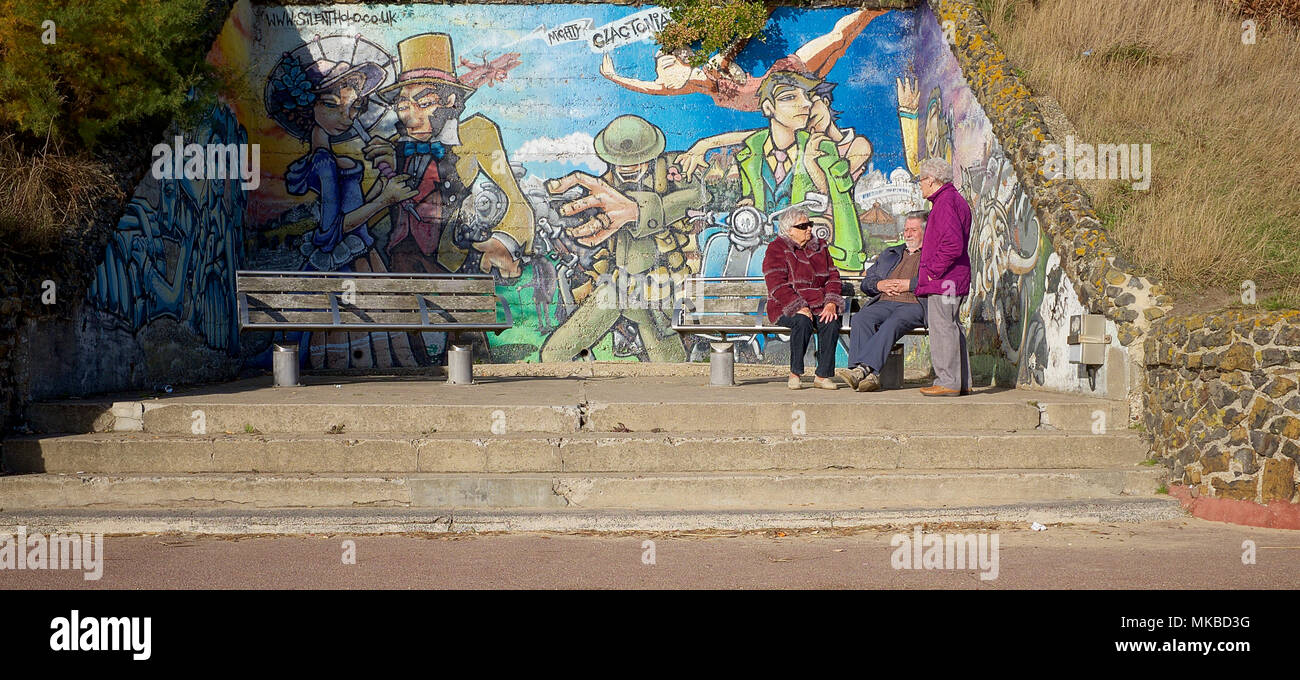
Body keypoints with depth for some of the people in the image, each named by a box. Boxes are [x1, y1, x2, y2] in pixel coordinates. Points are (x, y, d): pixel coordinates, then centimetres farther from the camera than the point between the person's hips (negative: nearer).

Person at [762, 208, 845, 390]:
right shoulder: (777, 249, -2)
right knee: (803, 322, -37)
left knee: (832, 323, -29)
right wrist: (800, 308, -24)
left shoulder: (820, 247, 16)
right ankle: (795, 374, -22)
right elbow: (777, 286, -13)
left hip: (820, 308, 4)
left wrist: (831, 304, -7)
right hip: (786, 308, -4)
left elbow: (832, 277, 12)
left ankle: (823, 376, -22)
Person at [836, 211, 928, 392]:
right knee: (860, 319, -29)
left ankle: (863, 368, -50)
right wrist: (880, 285, 4)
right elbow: (866, 282, 27)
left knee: (892, 324, -38)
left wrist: (907, 284, -8)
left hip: (914, 304, -4)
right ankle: (869, 376, -42)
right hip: (883, 302, 4)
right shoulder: (889, 253, 33)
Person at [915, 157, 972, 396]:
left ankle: (947, 382, -7)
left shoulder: (945, 203, -15)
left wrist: (932, 270, -16)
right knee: (953, 327, 13)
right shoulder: (956, 200, 19)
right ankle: (962, 382, 17)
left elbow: (952, 245, -24)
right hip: (956, 278, 11)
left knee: (942, 327, -8)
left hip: (944, 279, -11)